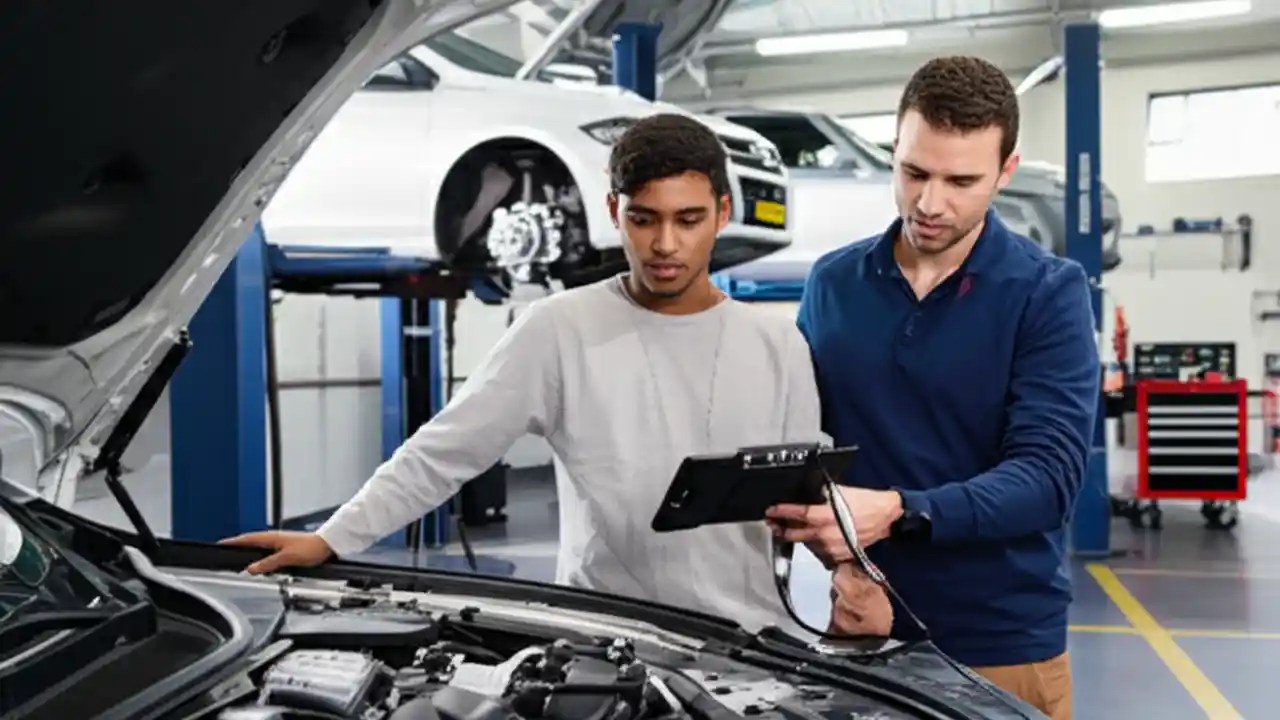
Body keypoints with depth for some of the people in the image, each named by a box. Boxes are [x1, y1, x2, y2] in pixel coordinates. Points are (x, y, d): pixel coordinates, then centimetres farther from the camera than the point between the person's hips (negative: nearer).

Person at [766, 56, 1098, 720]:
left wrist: (897, 512, -31)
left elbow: (1047, 474, -18)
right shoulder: (832, 284, 2)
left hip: (1003, 642, -3)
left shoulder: (1049, 293, -9)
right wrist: (792, 498, -10)